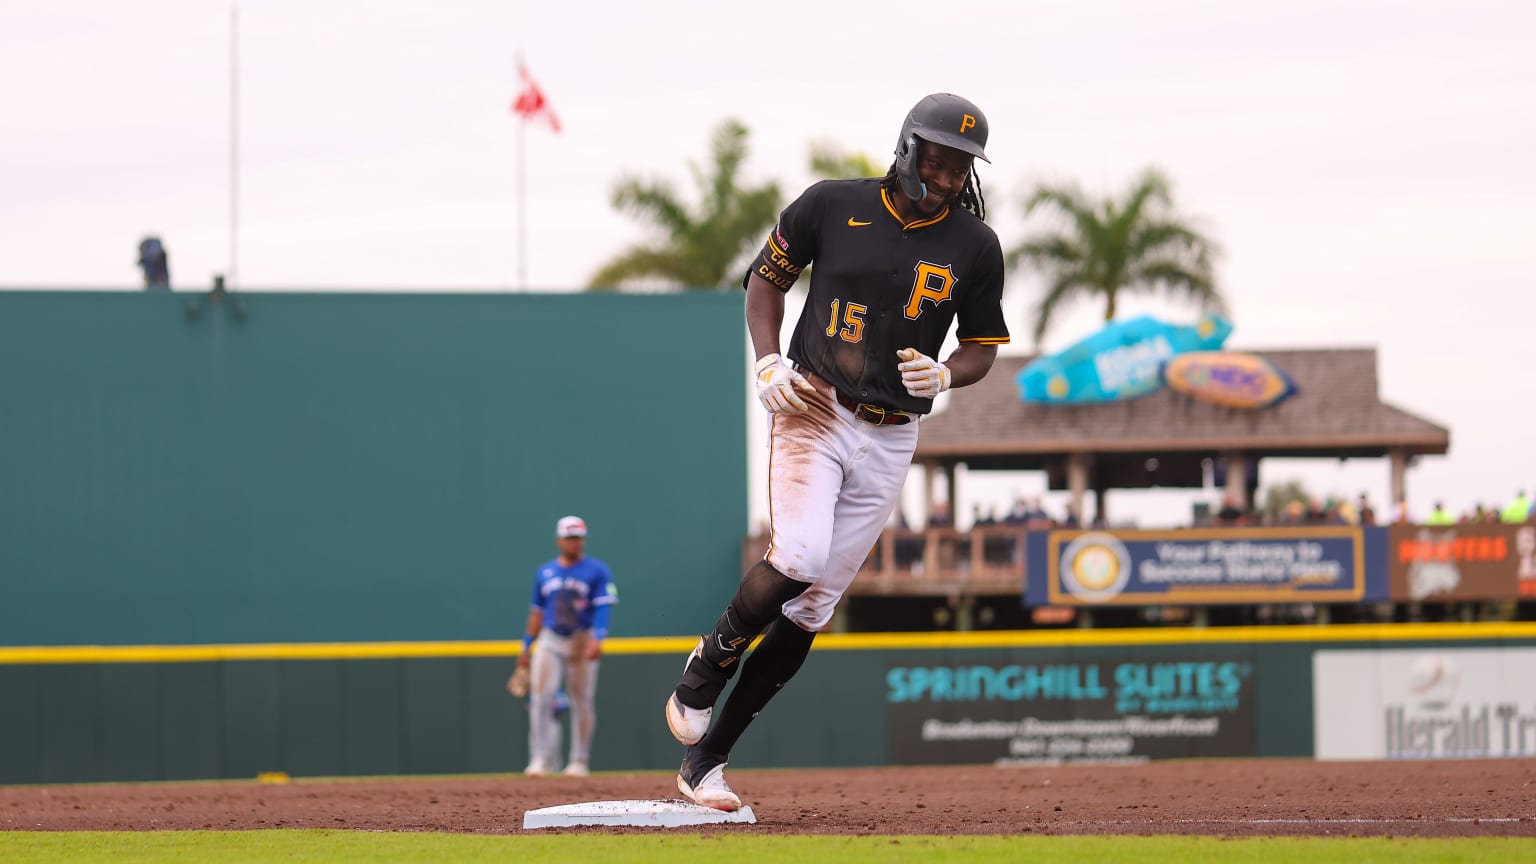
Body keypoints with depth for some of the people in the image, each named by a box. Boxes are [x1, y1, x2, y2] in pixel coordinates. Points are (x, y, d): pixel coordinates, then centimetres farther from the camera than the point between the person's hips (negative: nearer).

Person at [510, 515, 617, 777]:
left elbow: (603, 607, -10)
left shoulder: (597, 571, -1)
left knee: (582, 701, 1)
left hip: (582, 641, -3)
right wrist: (526, 648, 13)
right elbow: (537, 611, 16)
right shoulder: (544, 572, 12)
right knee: (540, 697, -12)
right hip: (549, 641, 3)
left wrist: (597, 639, -24)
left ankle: (579, 761, 9)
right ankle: (541, 759, -12)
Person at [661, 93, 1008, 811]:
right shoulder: (833, 205, -3)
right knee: (799, 557, -27)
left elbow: (984, 347, 11)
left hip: (890, 439, 3)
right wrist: (768, 362, -5)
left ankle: (704, 761, 10)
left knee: (814, 604, 1)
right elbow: (765, 276, 10)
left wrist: (944, 375, -12)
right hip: (812, 412, -3)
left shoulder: (975, 247, 1)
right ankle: (703, 673, 1)